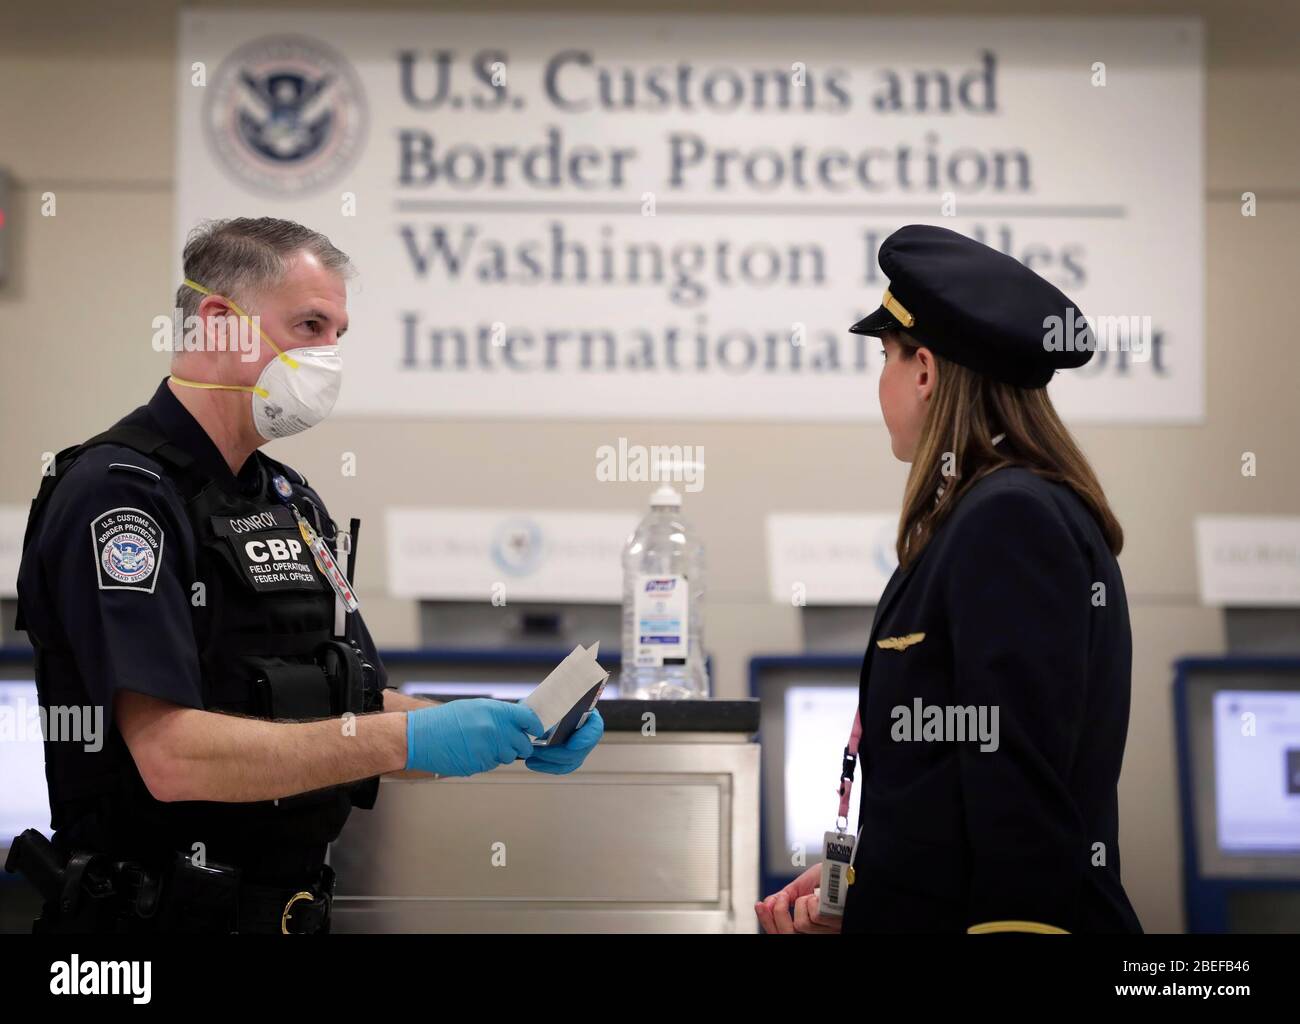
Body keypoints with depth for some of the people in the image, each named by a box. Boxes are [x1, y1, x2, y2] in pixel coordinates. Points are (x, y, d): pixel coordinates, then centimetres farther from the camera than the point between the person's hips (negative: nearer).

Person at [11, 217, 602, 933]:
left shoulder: (293, 500, 12)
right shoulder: (117, 491, -15)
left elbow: (358, 710, 12)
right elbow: (173, 755, -25)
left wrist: (508, 734, -5)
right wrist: (407, 739, -27)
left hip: (295, 908, 8)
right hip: (159, 911, -8)